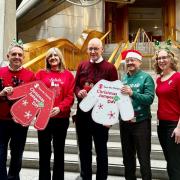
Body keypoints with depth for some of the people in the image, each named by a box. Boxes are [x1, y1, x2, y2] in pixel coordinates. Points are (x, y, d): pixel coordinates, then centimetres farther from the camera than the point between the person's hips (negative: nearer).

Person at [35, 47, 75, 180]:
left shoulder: (68, 75, 4)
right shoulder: (41, 74, 5)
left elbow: (70, 97, -3)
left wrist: (59, 108, -18)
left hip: (62, 118, 1)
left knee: (59, 150, 13)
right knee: (44, 151, 5)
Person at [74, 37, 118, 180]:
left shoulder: (110, 68, -5)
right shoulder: (82, 66, 9)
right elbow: (75, 85, 13)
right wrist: (79, 92, -11)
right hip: (82, 113, 5)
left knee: (101, 149, 10)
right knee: (84, 149, 16)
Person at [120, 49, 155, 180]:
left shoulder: (146, 77, -6)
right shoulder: (124, 78, 9)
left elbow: (149, 98, -17)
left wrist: (132, 93, -27)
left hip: (141, 122, -5)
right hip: (124, 122, 6)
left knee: (143, 157, 3)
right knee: (127, 156, 18)